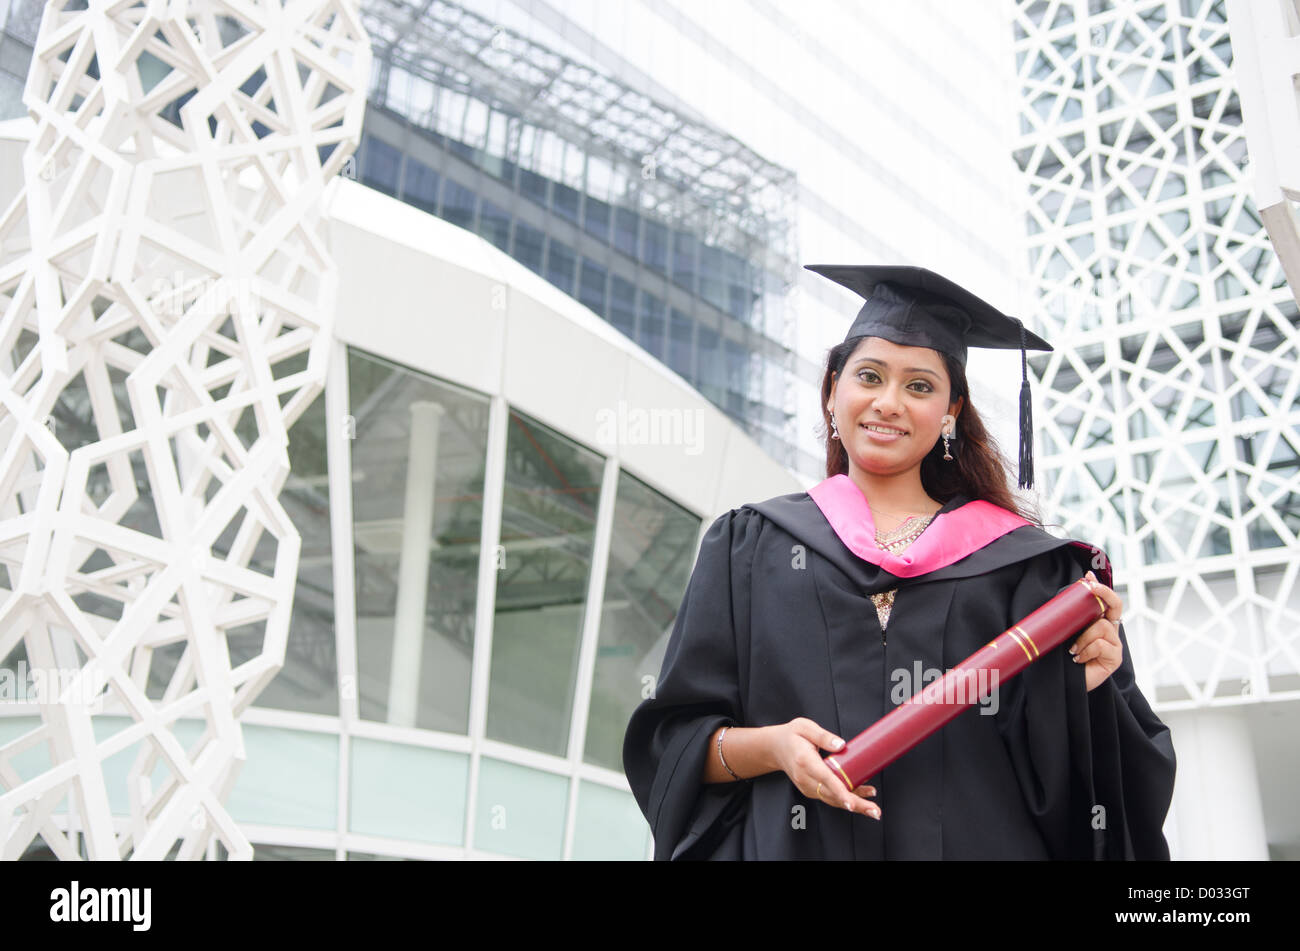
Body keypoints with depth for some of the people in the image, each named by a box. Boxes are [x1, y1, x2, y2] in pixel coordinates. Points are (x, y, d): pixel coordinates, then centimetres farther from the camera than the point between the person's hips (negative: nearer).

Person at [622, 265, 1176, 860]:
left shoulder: (1015, 561, 7)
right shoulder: (751, 543, 6)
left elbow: (1060, 759, 5)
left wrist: (1079, 689, -12)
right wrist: (768, 745, -13)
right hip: (797, 844, 0)